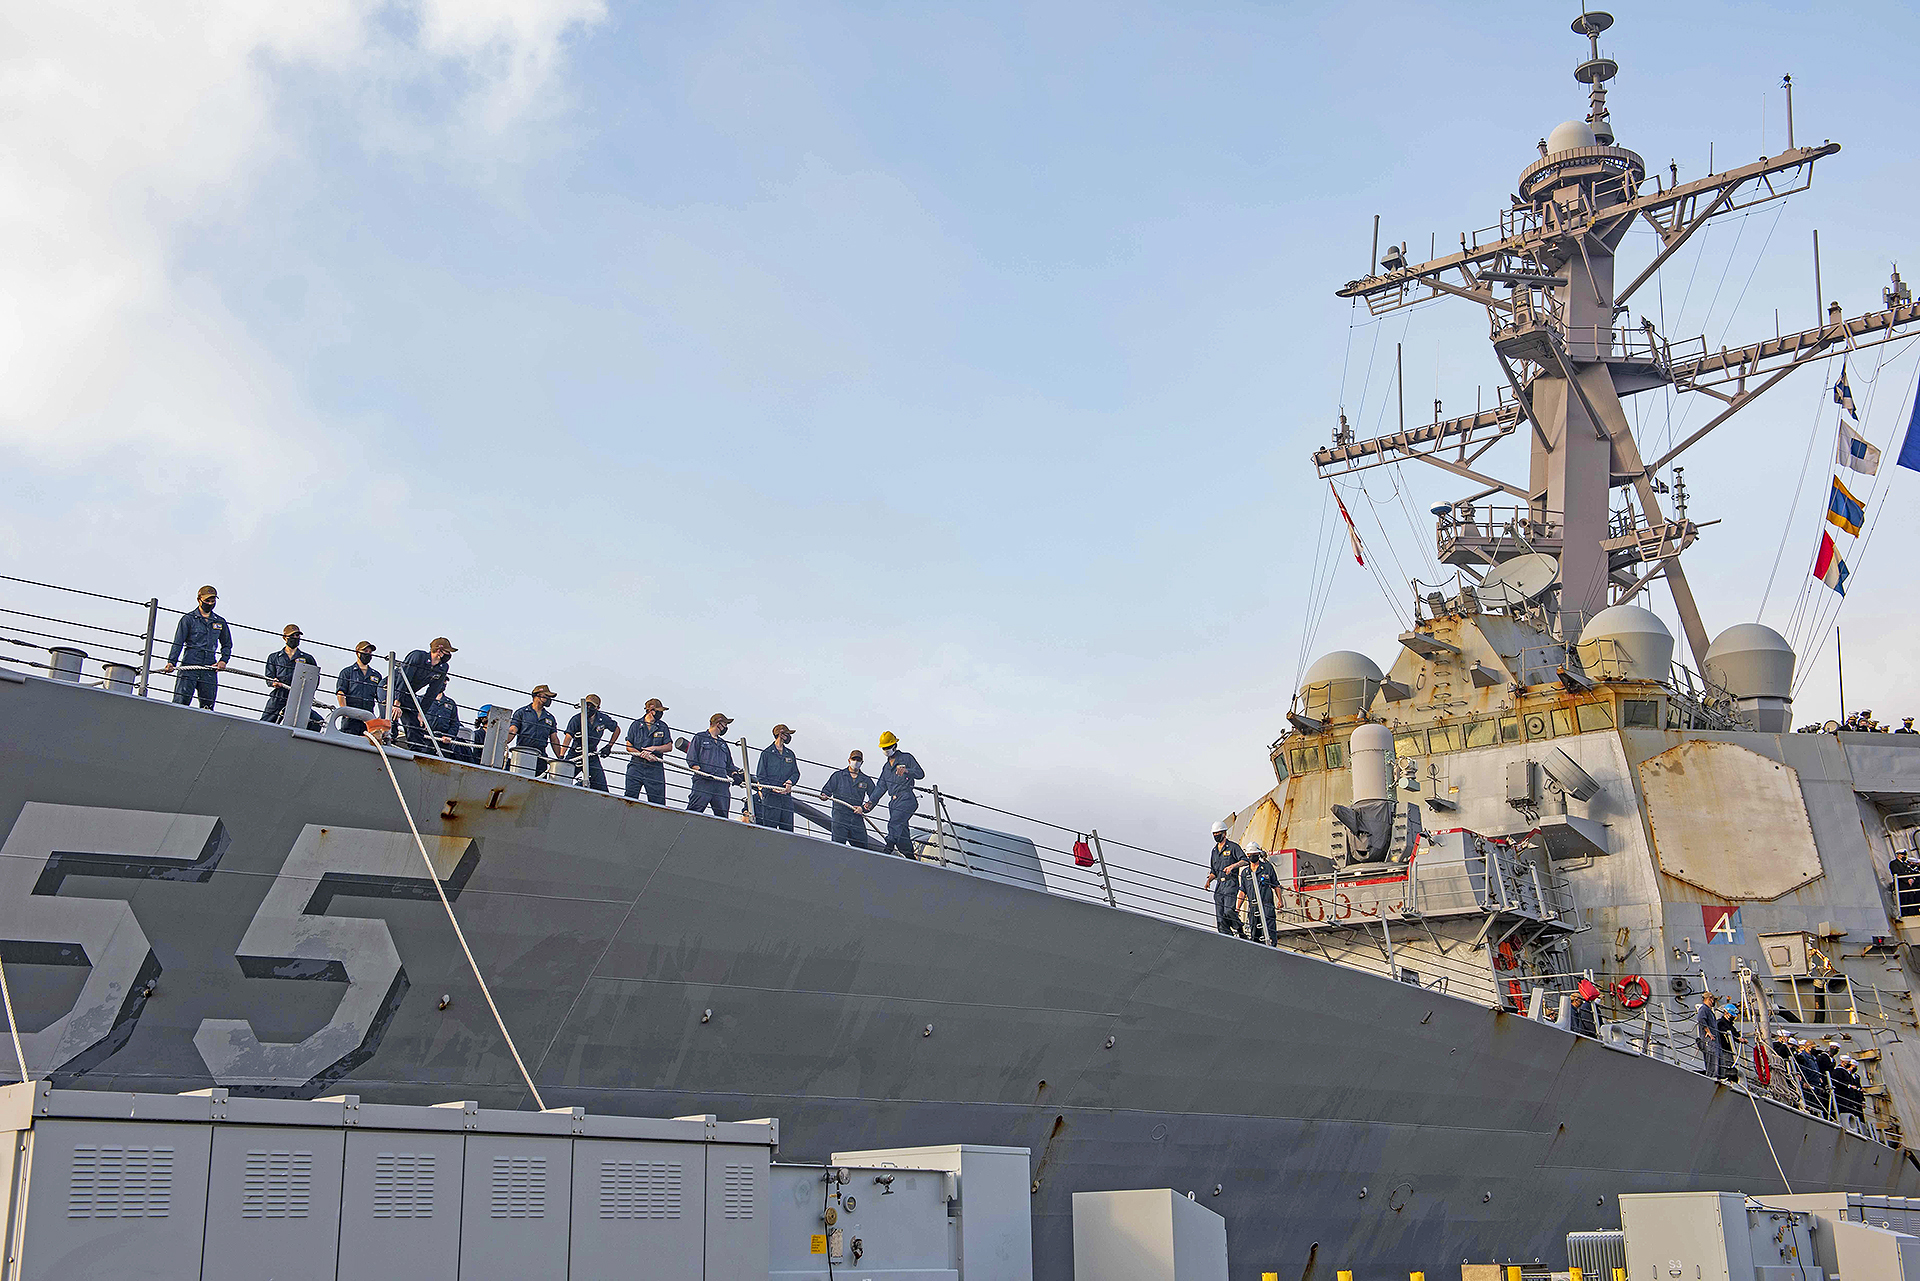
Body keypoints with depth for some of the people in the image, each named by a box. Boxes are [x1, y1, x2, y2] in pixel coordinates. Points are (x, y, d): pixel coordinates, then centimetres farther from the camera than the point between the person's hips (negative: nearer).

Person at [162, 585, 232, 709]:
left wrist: (223, 660, 8)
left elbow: (227, 645, 26)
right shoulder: (188, 619, 5)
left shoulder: (220, 622, 17)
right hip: (189, 666, -4)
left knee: (207, 706, 0)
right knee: (180, 702, -12)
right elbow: (178, 643, -1)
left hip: (210, 668, 4)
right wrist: (172, 662, -13)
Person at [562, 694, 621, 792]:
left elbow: (617, 730, 15)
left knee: (601, 788, -9)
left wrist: (609, 747, 8)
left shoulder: (603, 719, -4)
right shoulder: (577, 719, -13)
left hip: (592, 757, 2)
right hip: (575, 754, -2)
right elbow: (568, 737, -24)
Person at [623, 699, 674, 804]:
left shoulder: (663, 726, 10)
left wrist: (653, 748, -11)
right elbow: (628, 747, 4)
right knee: (630, 796, -7)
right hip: (637, 765, -1)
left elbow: (669, 747, 4)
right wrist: (642, 754, -11)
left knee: (658, 801, -3)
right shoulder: (636, 725, 6)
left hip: (655, 768, 1)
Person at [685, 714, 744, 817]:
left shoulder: (723, 743, 30)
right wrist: (699, 770, -15)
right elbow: (691, 759, 1)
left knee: (722, 814, -3)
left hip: (722, 783, 6)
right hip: (703, 781, -6)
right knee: (694, 809, -16)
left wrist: (735, 774, 7)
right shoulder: (700, 738, 12)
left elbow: (729, 765, 27)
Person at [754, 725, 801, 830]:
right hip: (770, 795, -5)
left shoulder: (790, 754, 19)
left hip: (786, 795, 5)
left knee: (788, 827, -1)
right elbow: (760, 776, 0)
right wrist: (772, 789, -14)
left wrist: (790, 781, -7)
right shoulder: (767, 753, 3)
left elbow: (796, 773, 16)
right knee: (769, 825, -9)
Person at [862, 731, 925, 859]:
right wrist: (872, 802, 9)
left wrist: (906, 770, -22)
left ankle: (889, 849, -41)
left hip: (906, 799, -7)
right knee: (902, 835, 2)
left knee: (894, 824, -27)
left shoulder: (906, 758, 7)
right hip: (894, 802, 7)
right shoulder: (886, 767, 28)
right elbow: (881, 787, 23)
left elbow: (920, 773, -3)